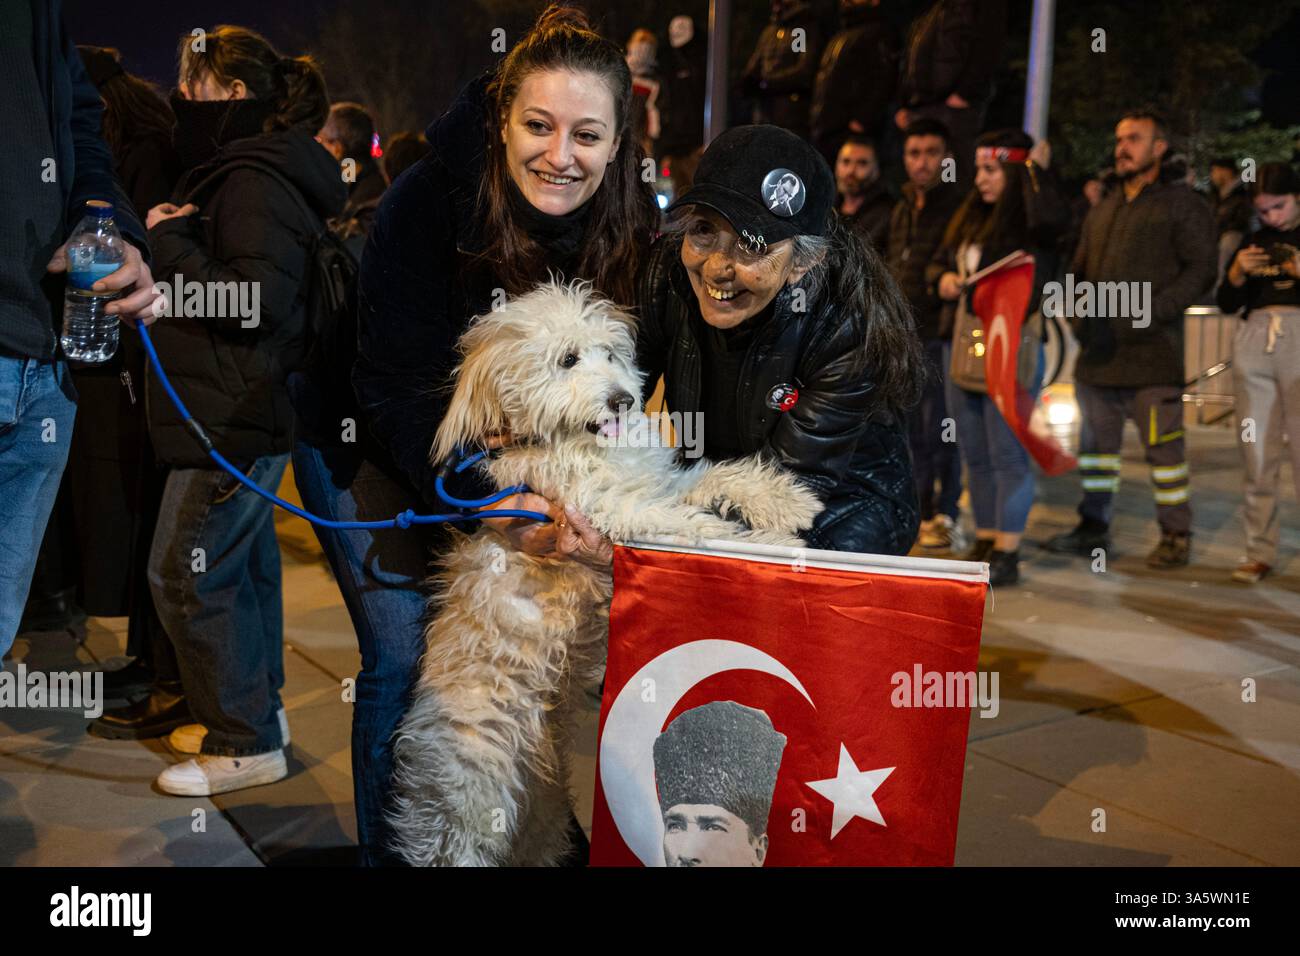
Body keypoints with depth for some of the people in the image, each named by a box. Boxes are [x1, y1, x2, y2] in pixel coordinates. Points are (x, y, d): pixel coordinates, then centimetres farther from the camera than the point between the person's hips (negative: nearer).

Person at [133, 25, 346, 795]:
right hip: (251, 413, 11)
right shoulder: (256, 170, 17)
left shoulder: (254, 181, -15)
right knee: (243, 562, 17)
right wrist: (174, 237, 6)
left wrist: (172, 241, -15)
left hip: (234, 418, -11)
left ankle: (246, 743, 7)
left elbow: (256, 299, -24)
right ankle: (257, 709, 30)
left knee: (186, 572, -4)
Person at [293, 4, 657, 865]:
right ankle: (389, 850, 12)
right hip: (368, 438, -3)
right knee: (408, 656, -8)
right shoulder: (429, 203, -27)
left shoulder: (631, 224, -15)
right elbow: (402, 390, -27)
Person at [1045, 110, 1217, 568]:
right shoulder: (1103, 210, 20)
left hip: (1151, 355, -6)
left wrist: (1149, 316, -18)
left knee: (1163, 446, 0)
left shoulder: (1183, 204, 0)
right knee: (1096, 442, 11)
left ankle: (1176, 535, 11)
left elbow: (1201, 270, -8)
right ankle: (1093, 527, 21)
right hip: (1097, 354, 6)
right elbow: (1078, 272, 21)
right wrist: (1081, 318, 1)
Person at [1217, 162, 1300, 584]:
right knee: (1257, 455, 4)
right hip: (1254, 340, 3)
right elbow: (1226, 304, 15)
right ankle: (1260, 552, 9)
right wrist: (1237, 273, -4)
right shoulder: (1253, 242, 18)